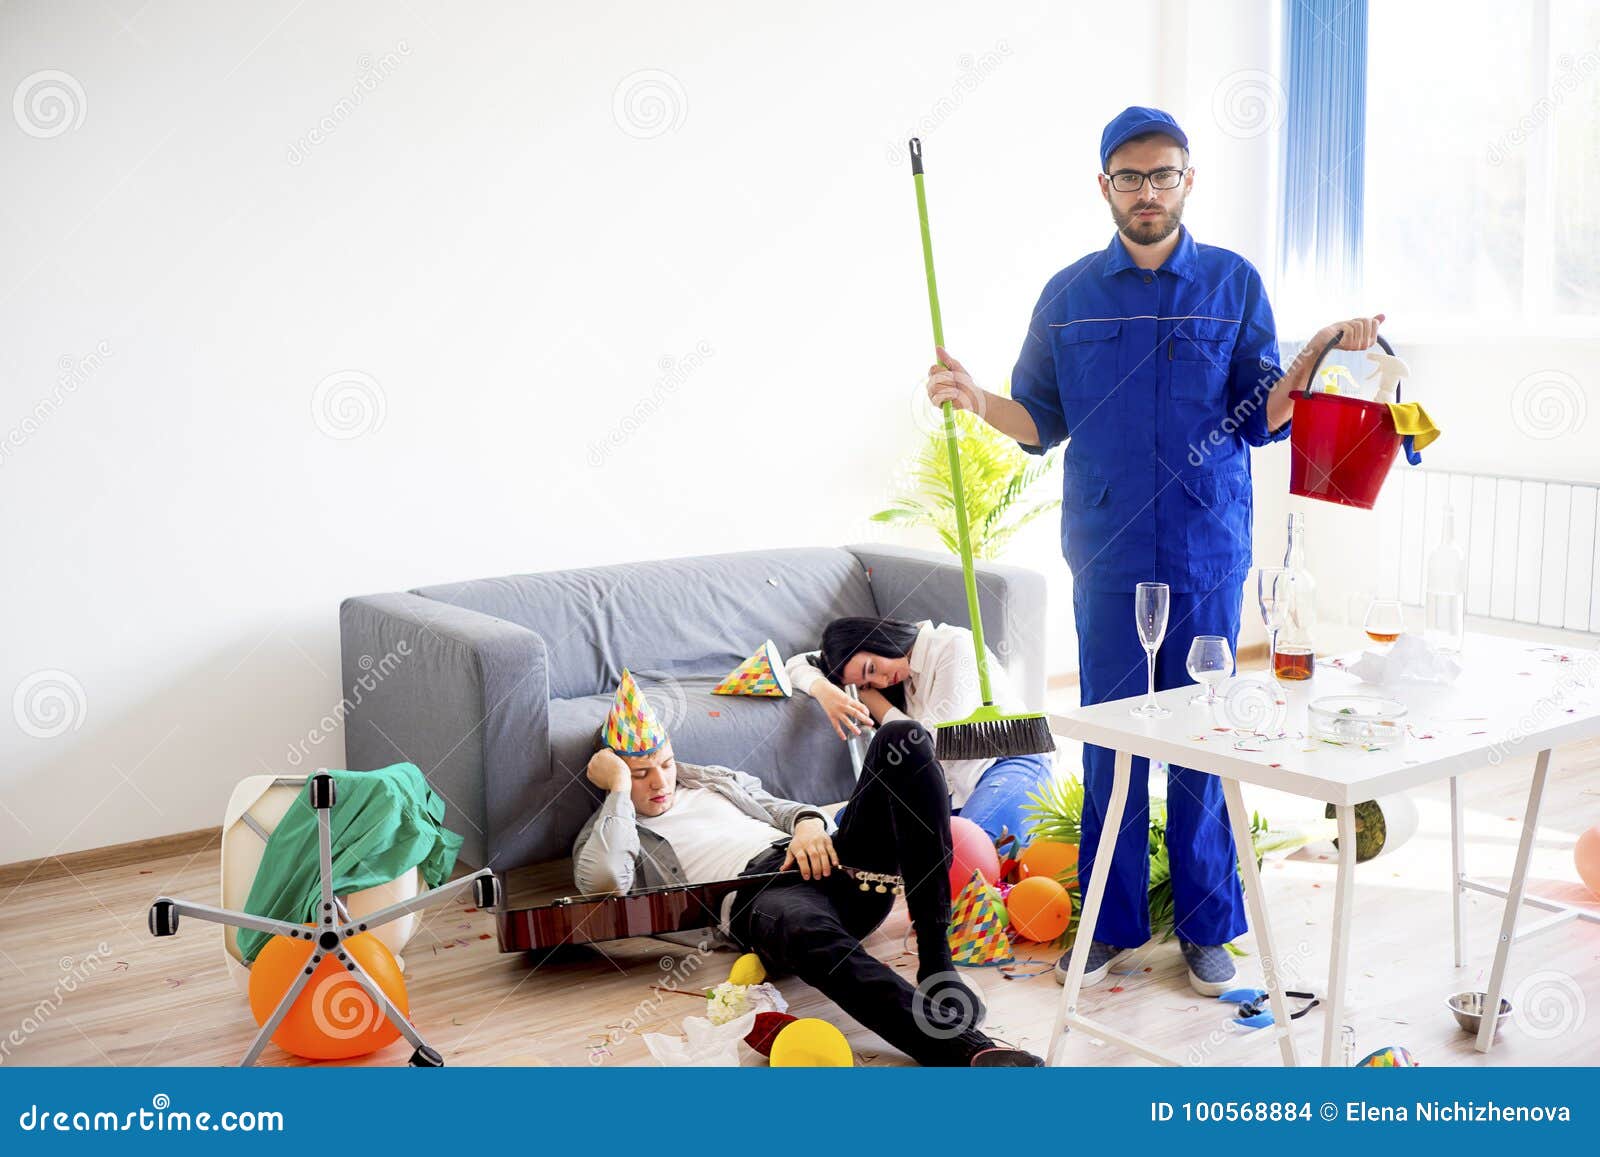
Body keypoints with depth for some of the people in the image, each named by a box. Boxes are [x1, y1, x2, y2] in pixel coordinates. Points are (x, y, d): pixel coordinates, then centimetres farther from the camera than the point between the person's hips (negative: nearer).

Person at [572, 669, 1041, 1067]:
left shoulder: (716, 780, 36)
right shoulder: (602, 835, 18)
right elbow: (602, 878, -6)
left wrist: (809, 823, 2)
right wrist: (620, 788, 2)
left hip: (822, 861, 6)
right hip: (756, 894, -6)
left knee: (902, 739, -17)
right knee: (810, 935, -45)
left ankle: (936, 959, -25)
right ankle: (965, 1049, -59)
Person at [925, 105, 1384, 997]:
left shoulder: (1234, 284, 3)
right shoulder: (1069, 296, 6)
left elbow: (1262, 418, 0)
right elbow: (1044, 421, 9)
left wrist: (1318, 354, -15)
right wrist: (978, 400, -8)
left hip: (1209, 547, -1)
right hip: (1109, 547, 1)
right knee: (1111, 733, 6)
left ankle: (1208, 923, 21)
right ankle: (1114, 921, 20)